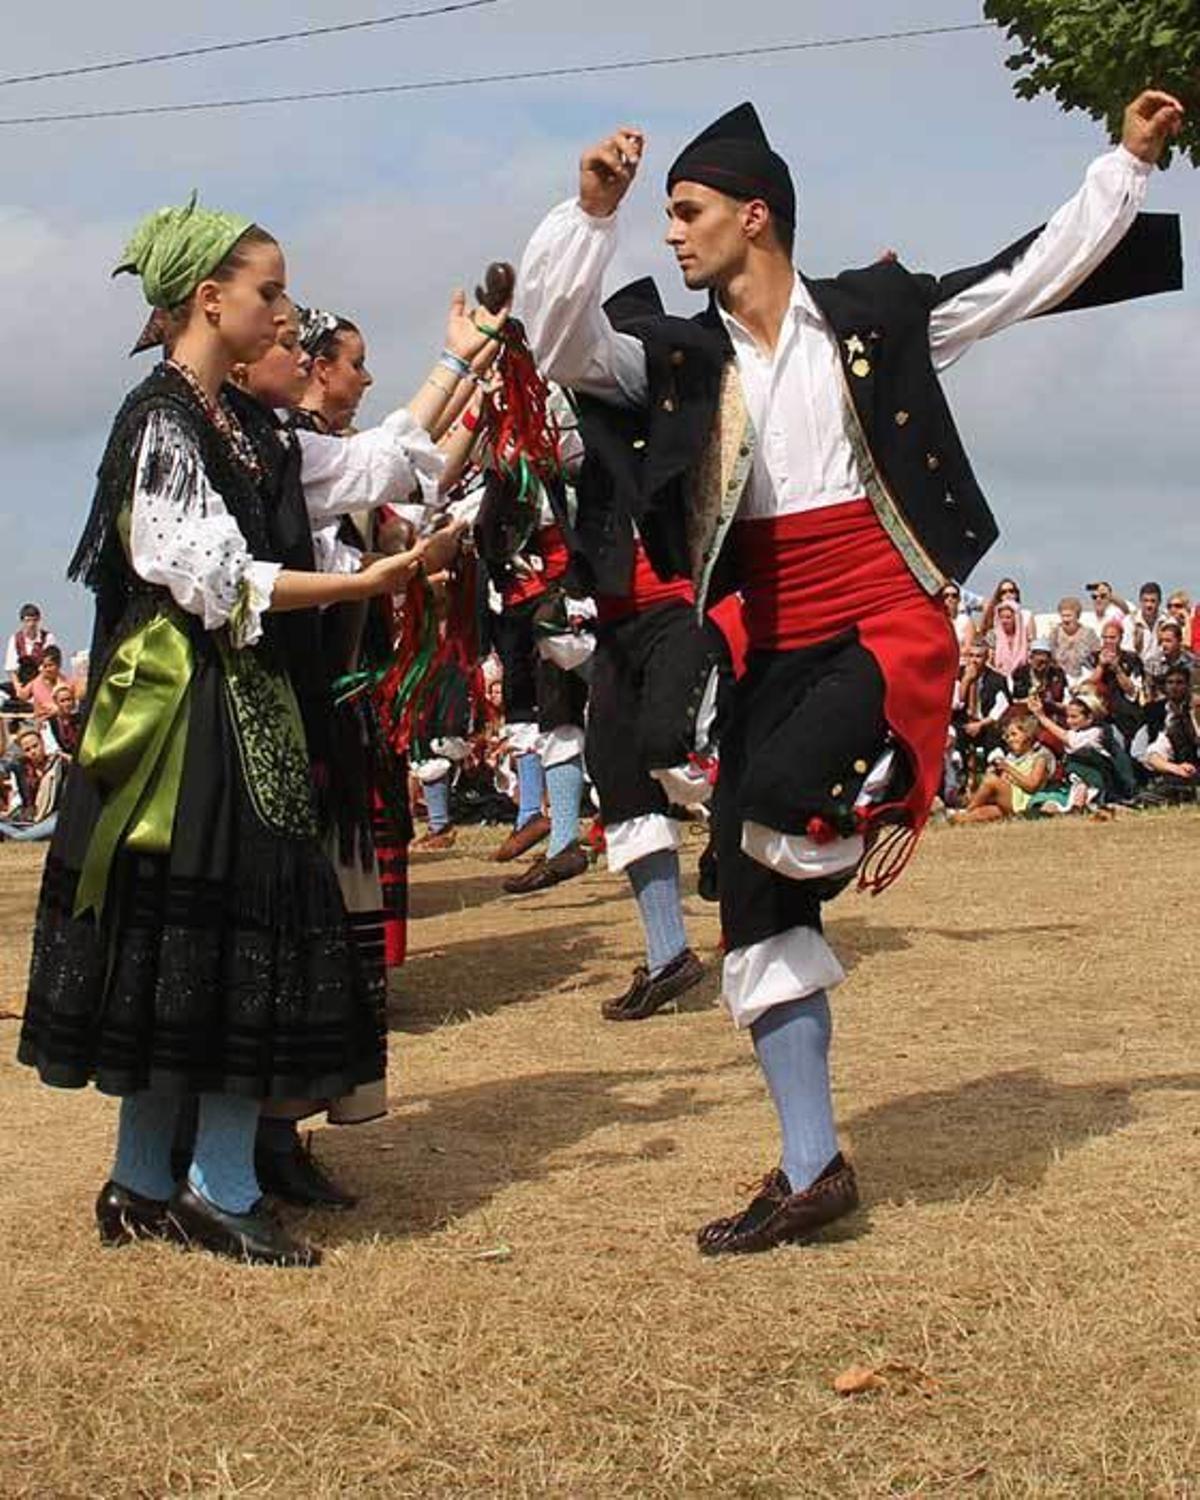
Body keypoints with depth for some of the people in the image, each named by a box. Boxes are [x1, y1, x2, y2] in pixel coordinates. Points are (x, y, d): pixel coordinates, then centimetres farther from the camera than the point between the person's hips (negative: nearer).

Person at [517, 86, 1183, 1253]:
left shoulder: (874, 316, -1)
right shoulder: (678, 357, 5)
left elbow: (1039, 272, 6)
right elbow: (555, 337, -8)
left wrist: (1129, 159, 5)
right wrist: (591, 212, -18)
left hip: (889, 633, -4)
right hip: (777, 658, 4)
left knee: (776, 801, -32)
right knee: (759, 915, 4)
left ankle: (888, 802, 6)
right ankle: (812, 1170, 16)